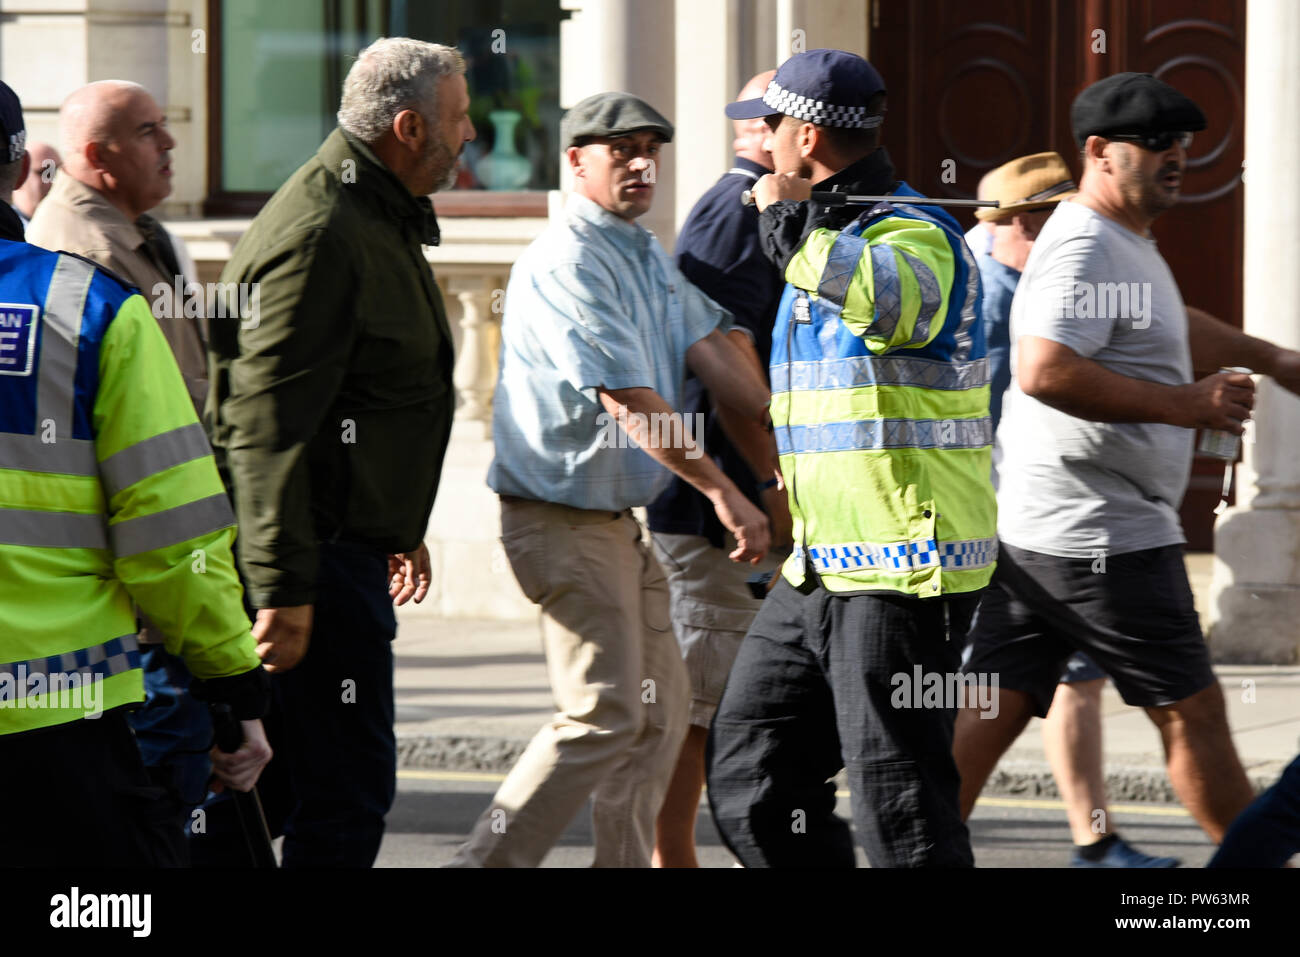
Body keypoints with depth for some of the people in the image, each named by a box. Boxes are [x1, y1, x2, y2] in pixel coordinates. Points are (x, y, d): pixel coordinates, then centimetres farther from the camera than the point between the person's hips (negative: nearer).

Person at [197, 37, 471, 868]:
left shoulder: (382, 219, 17)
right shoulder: (320, 236, -19)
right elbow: (267, 425, -23)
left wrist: (402, 531, 33)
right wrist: (284, 589, -25)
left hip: (352, 542, 11)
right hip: (317, 554, -11)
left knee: (268, 782, 12)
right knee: (347, 785, -7)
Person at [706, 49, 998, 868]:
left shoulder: (915, 236, -12)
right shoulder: (833, 237, 19)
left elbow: (890, 300, -39)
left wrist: (790, 221, -27)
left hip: (902, 575, -10)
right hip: (818, 571, 10)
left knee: (900, 804, -9)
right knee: (750, 779, 10)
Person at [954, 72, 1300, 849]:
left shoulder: (1128, 244, 19)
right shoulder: (1086, 248, -15)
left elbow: (1169, 324, 40)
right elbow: (1044, 371, -29)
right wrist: (1181, 405, -23)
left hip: (1031, 527, 10)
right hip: (1103, 534, -10)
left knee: (991, 710, 6)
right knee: (1190, 711, 1)